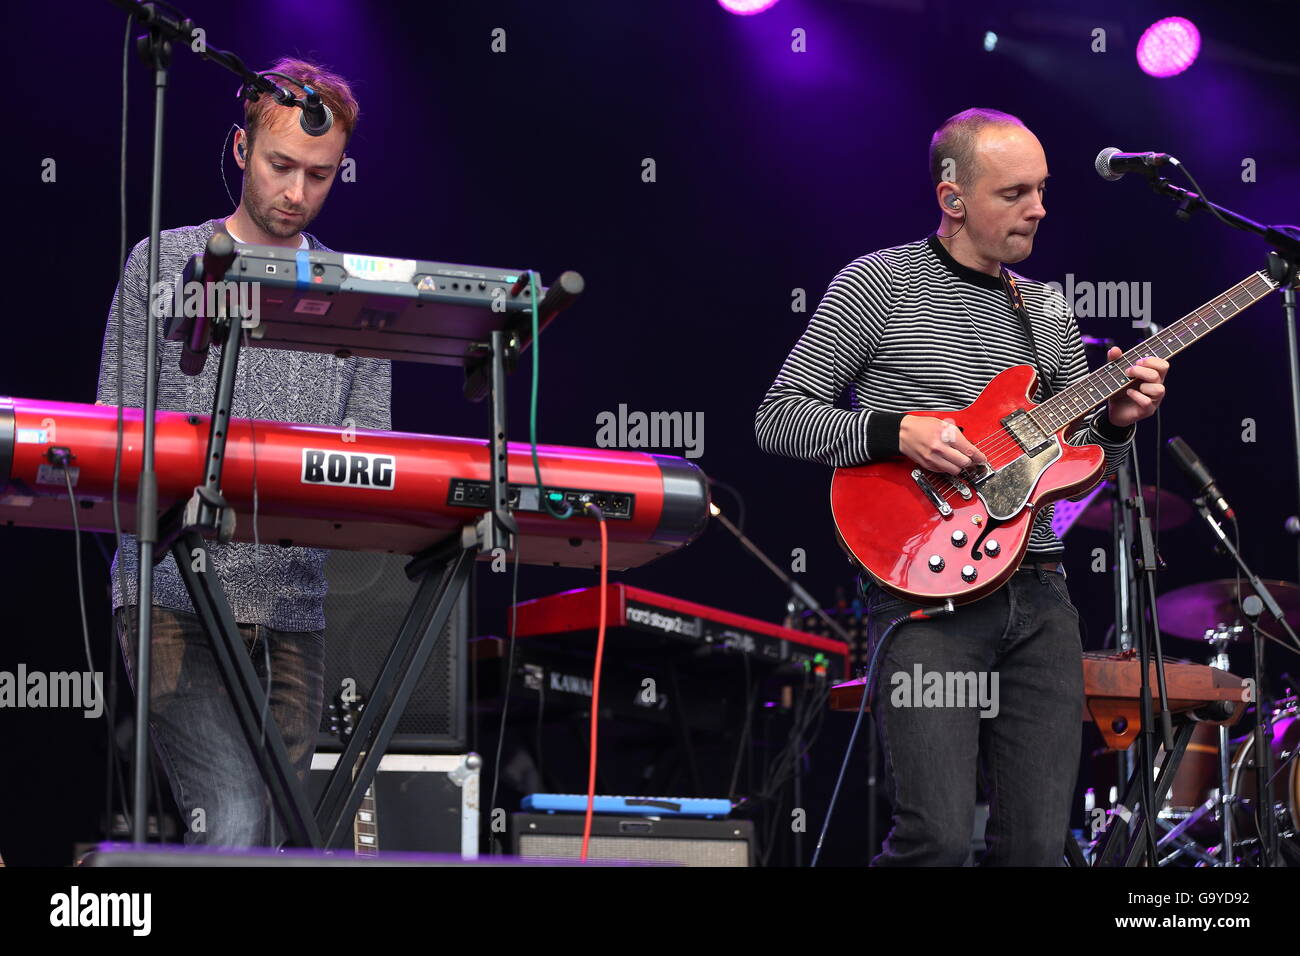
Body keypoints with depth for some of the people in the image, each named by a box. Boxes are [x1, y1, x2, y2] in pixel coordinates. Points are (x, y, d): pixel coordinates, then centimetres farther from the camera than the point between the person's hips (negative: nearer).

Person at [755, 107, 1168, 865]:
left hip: (1039, 598, 6)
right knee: (939, 838, -16)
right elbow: (779, 418, -3)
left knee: (1038, 845, 1)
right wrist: (899, 432, -16)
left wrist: (1115, 422, -1)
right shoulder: (878, 284, 0)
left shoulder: (1050, 311, 17)